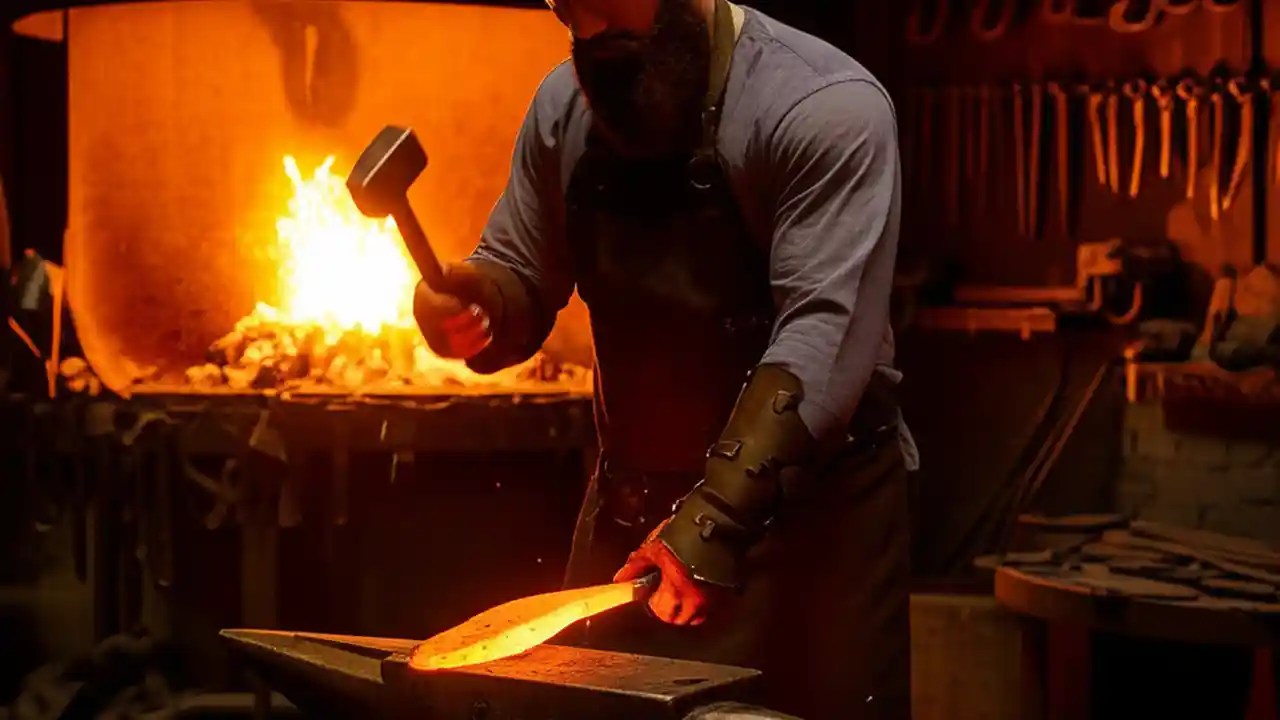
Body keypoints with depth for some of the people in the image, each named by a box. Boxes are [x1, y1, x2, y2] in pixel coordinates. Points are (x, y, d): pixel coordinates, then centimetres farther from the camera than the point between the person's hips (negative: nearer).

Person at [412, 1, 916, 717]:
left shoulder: (826, 107, -16)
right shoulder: (564, 106, 4)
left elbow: (824, 331, -24)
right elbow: (519, 280, 12)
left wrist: (718, 516, -32)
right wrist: (471, 305, -13)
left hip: (814, 503, -5)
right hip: (632, 506, 5)